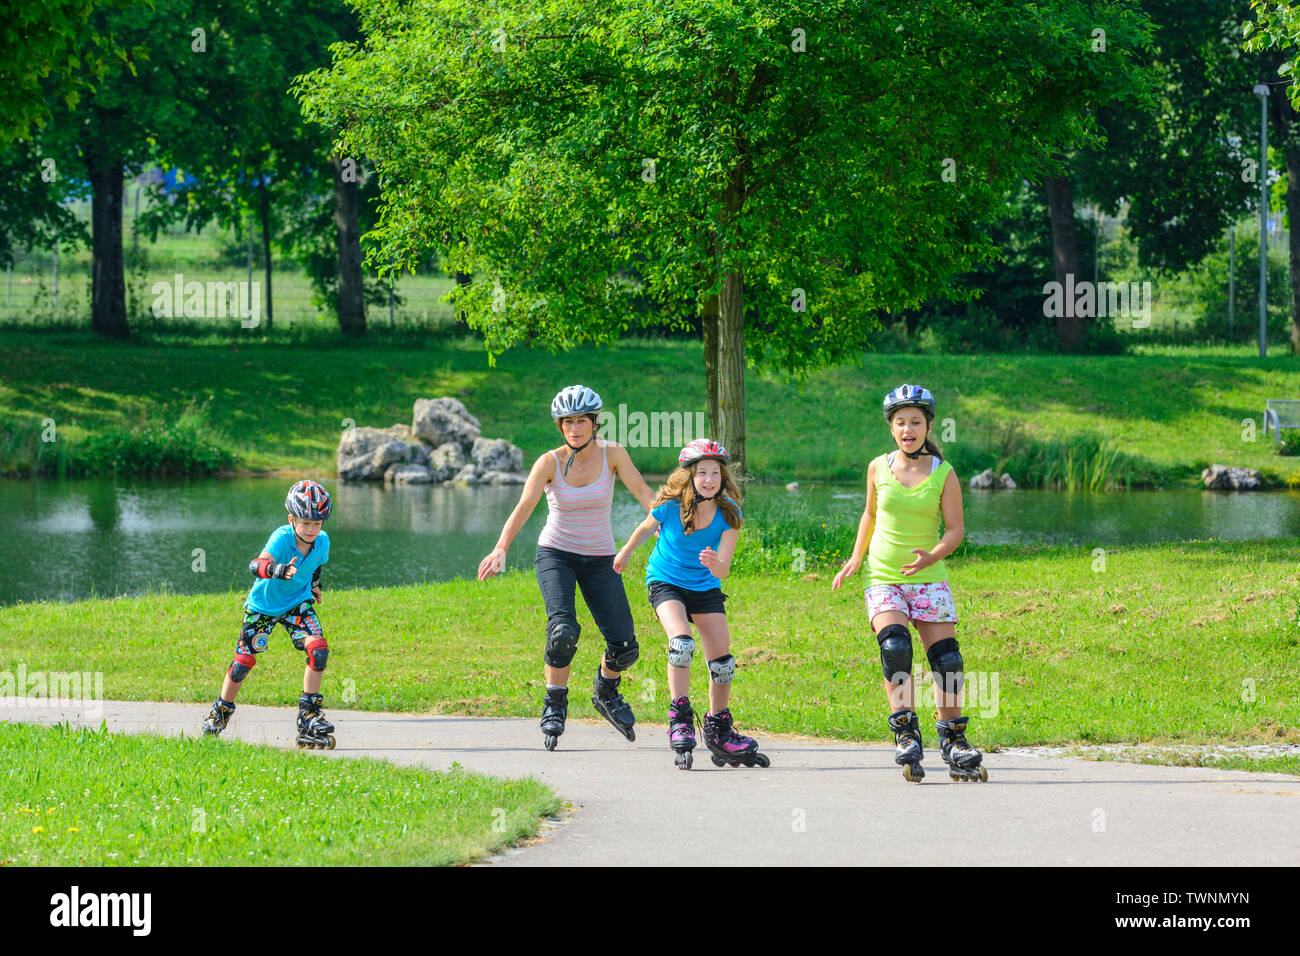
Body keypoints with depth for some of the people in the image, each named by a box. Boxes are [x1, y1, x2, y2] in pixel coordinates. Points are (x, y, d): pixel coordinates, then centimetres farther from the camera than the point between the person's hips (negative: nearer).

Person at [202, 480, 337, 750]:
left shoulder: (322, 541, -14)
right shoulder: (281, 538, -31)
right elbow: (258, 564, -49)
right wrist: (280, 571, -68)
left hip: (298, 603, 3)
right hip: (264, 604, -3)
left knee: (319, 649, -19)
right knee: (244, 660, -1)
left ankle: (309, 718, -12)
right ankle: (221, 711, 26)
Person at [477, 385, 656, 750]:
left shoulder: (612, 454, -7)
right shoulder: (550, 462, -11)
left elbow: (642, 491, -16)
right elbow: (524, 506, -22)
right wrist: (501, 549, -38)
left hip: (599, 559, 2)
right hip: (555, 555, -2)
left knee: (624, 647, -5)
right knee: (563, 630, -27)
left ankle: (606, 692, 28)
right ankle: (555, 703, -5)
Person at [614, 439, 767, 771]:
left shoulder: (728, 513, -18)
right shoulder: (670, 506, -22)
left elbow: (723, 570, -22)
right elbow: (645, 528, 2)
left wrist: (715, 564, -45)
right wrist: (625, 553, 18)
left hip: (705, 587, 3)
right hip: (665, 582, -3)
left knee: (722, 661, -1)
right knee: (681, 642, -28)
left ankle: (719, 731, 18)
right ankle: (679, 719, -18)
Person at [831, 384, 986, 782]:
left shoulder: (943, 473, -2)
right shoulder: (878, 468, 4)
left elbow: (956, 528, -3)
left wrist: (934, 555, -21)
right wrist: (855, 558, 14)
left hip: (928, 578, 0)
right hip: (883, 578, 0)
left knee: (945, 656, -8)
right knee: (894, 646, -23)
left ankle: (953, 741, 6)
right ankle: (905, 733, -18)